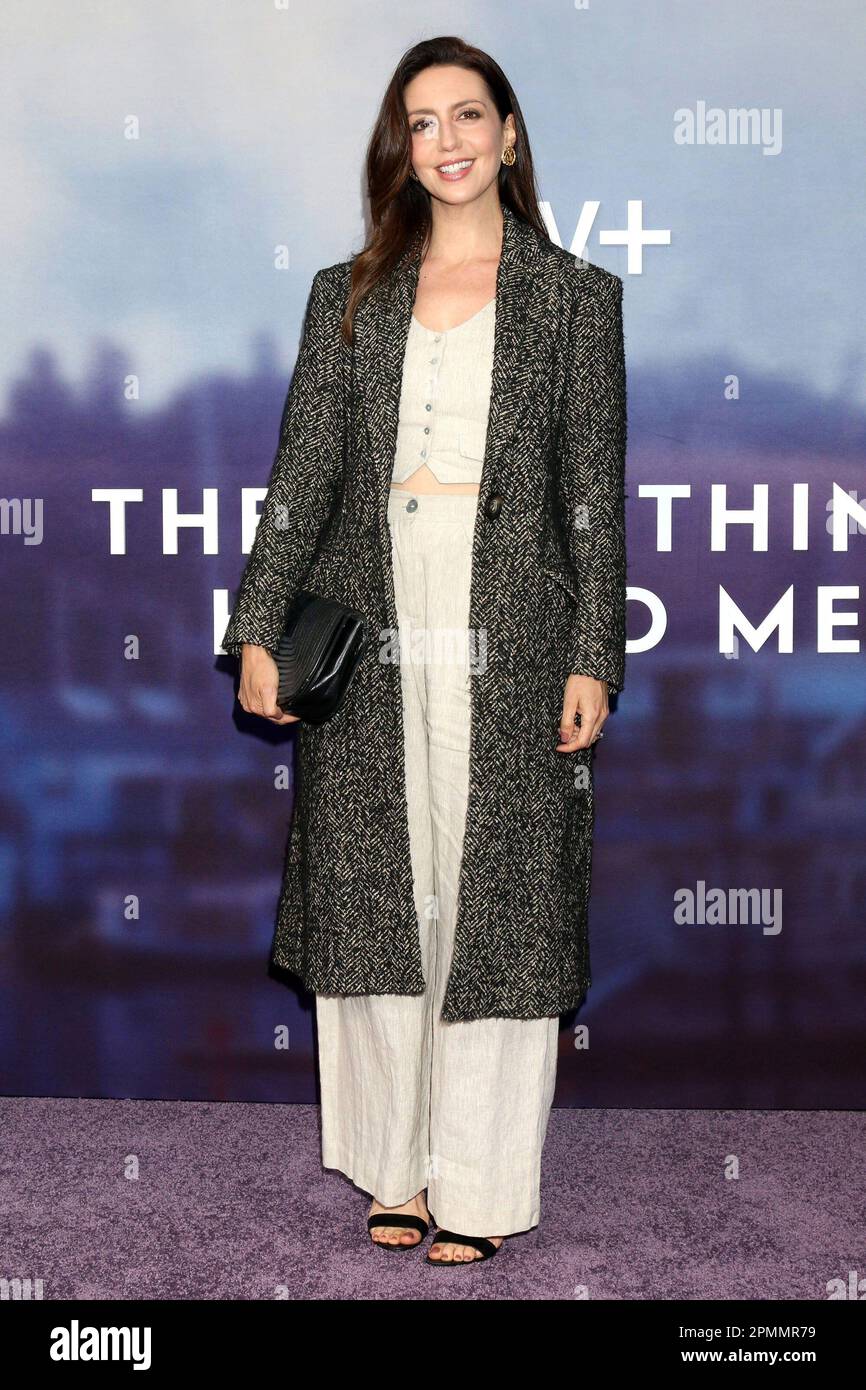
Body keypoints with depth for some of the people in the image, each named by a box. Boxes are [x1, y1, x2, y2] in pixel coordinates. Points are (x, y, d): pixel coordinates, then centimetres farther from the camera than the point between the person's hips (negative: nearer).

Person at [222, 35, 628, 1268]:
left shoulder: (575, 296, 6)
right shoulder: (349, 296, 12)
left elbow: (595, 491, 2)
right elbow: (303, 470, 7)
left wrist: (592, 659, -5)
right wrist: (258, 627, -3)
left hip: (509, 638, -2)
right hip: (370, 632, 2)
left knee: (495, 899, 1)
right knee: (376, 896, 6)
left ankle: (479, 1184, 12)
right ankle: (396, 1165, 20)